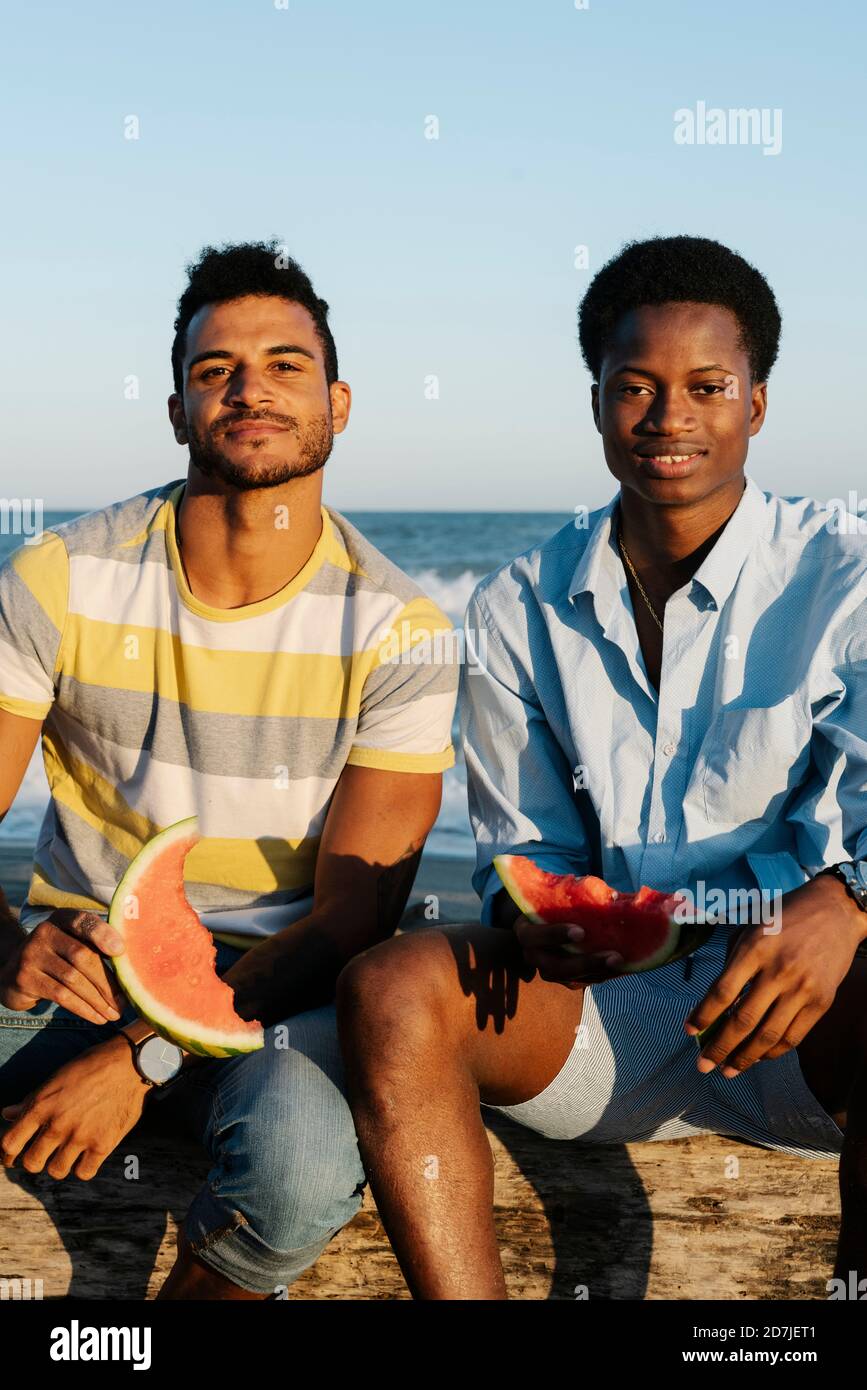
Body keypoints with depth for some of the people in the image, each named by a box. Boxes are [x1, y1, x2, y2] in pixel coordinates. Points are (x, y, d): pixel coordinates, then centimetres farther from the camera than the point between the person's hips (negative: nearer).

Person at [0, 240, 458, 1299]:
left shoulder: (397, 632, -7)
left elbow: (350, 920, -10)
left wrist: (143, 1057, -22)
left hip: (272, 982, -1)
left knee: (306, 1162, -34)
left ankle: (208, 1284, 2)